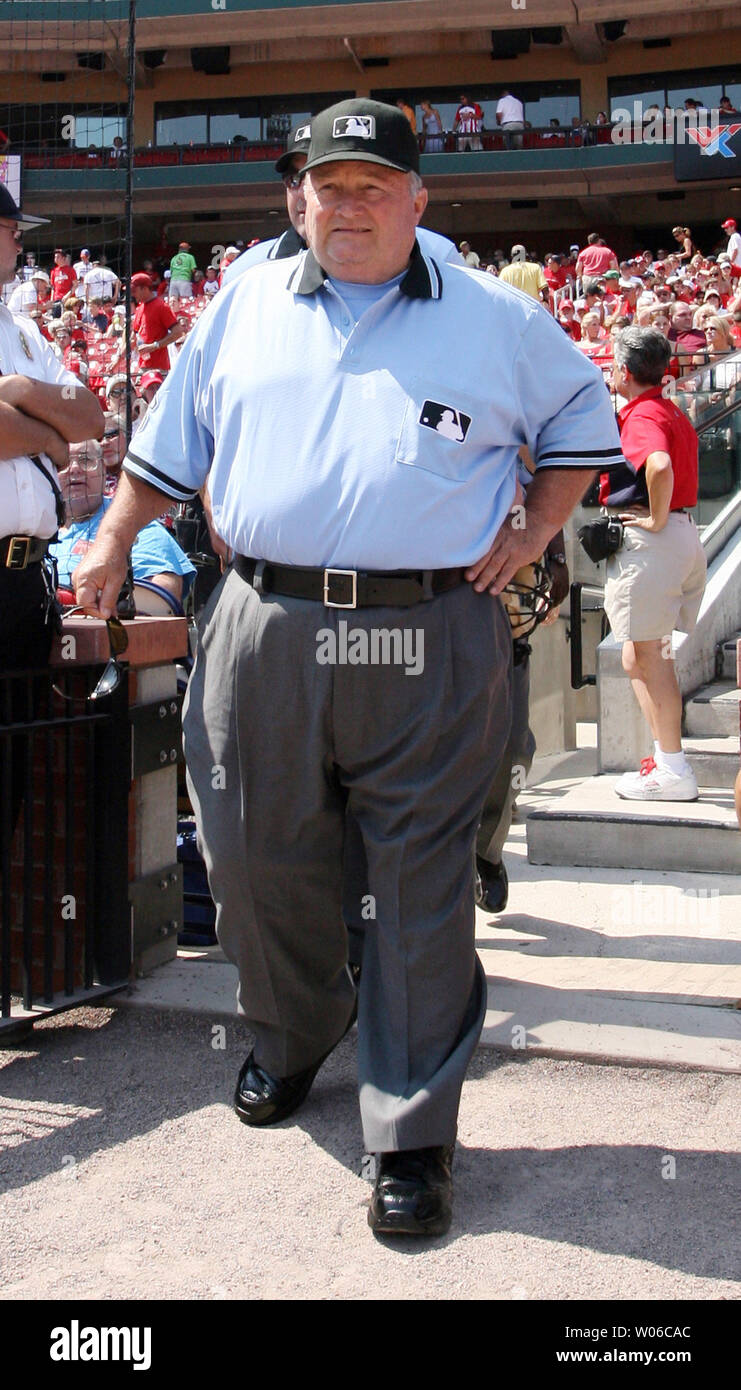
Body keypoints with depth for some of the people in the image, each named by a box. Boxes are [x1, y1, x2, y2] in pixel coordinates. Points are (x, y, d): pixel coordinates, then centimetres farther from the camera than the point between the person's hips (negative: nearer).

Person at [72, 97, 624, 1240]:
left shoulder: (496, 320, 8)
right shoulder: (245, 307, 13)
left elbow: (583, 415, 19)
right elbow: (174, 437, 22)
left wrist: (535, 533, 9)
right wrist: (114, 540, 18)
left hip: (428, 643, -2)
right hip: (265, 630, 3)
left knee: (420, 889, -1)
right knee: (259, 859, 11)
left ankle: (413, 1134, 9)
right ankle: (292, 1037, 40)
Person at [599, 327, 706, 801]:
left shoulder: (641, 416, -14)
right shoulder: (673, 412, 17)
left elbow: (659, 466, -32)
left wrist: (657, 520, -22)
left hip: (649, 542, -10)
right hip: (685, 535, 10)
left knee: (645, 654, -5)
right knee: (651, 654, 16)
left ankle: (673, 770, -3)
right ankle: (668, 757, 20)